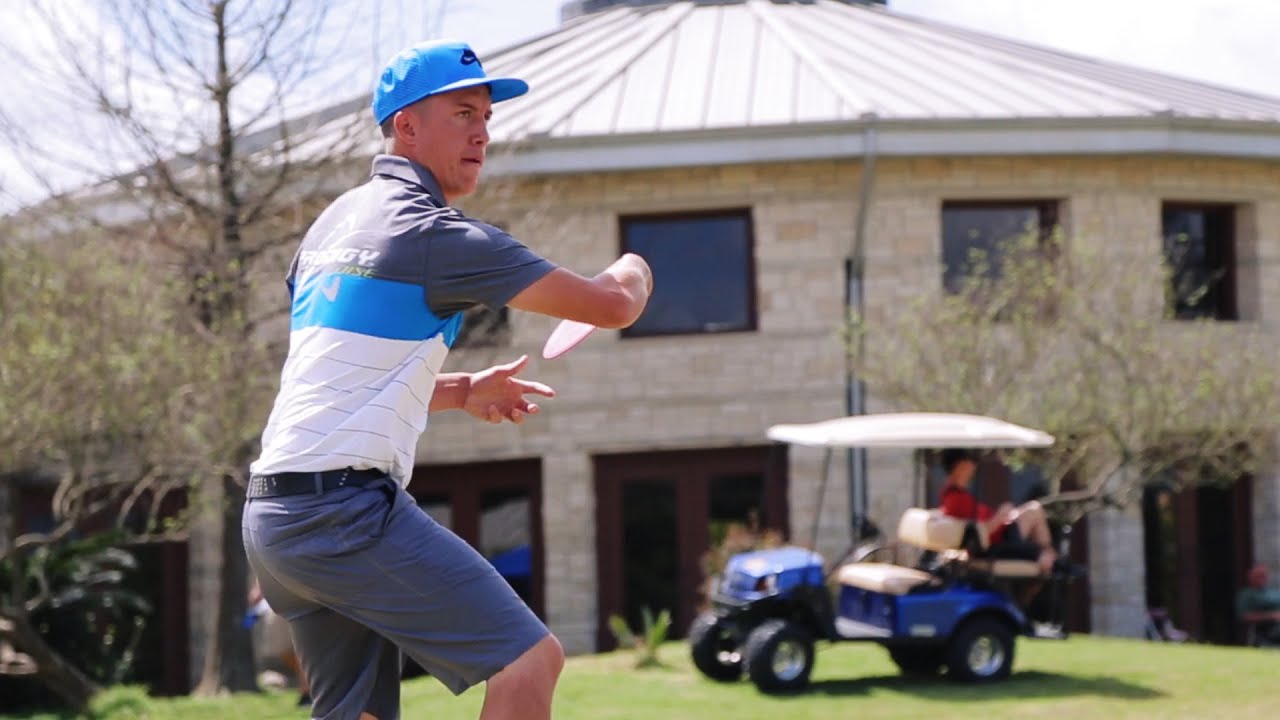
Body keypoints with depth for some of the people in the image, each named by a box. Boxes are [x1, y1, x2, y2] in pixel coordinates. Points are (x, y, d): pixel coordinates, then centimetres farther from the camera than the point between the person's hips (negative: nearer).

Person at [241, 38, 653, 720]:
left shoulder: (336, 221, 20)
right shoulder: (432, 232, -7)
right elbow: (611, 305, -5)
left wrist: (462, 391, 28)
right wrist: (632, 271, 17)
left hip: (270, 519, 9)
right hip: (345, 507, -9)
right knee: (529, 659, -11)